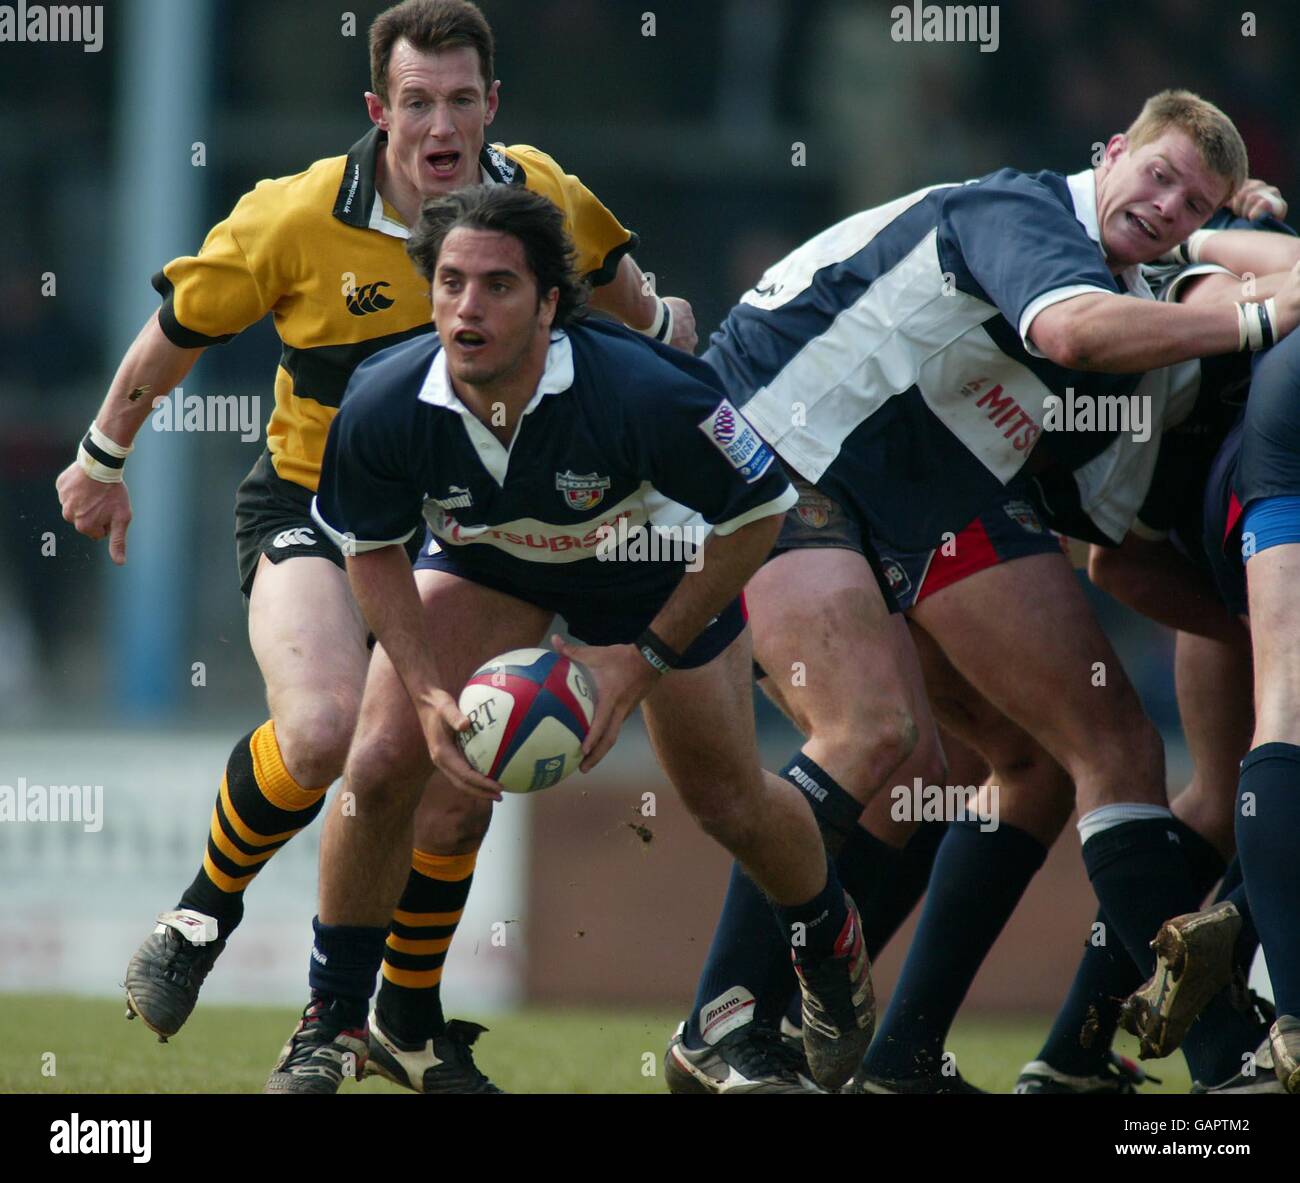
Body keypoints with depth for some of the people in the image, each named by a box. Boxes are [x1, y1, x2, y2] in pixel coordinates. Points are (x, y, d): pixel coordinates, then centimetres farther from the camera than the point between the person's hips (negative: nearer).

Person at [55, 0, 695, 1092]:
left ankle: (414, 1014, 24)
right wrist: (103, 463, 9)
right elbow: (177, 333, -2)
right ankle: (204, 913, -1)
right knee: (323, 728, -28)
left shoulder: (543, 202, -10)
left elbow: (613, 275, 17)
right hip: (309, 503, -3)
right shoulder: (294, 220, -19)